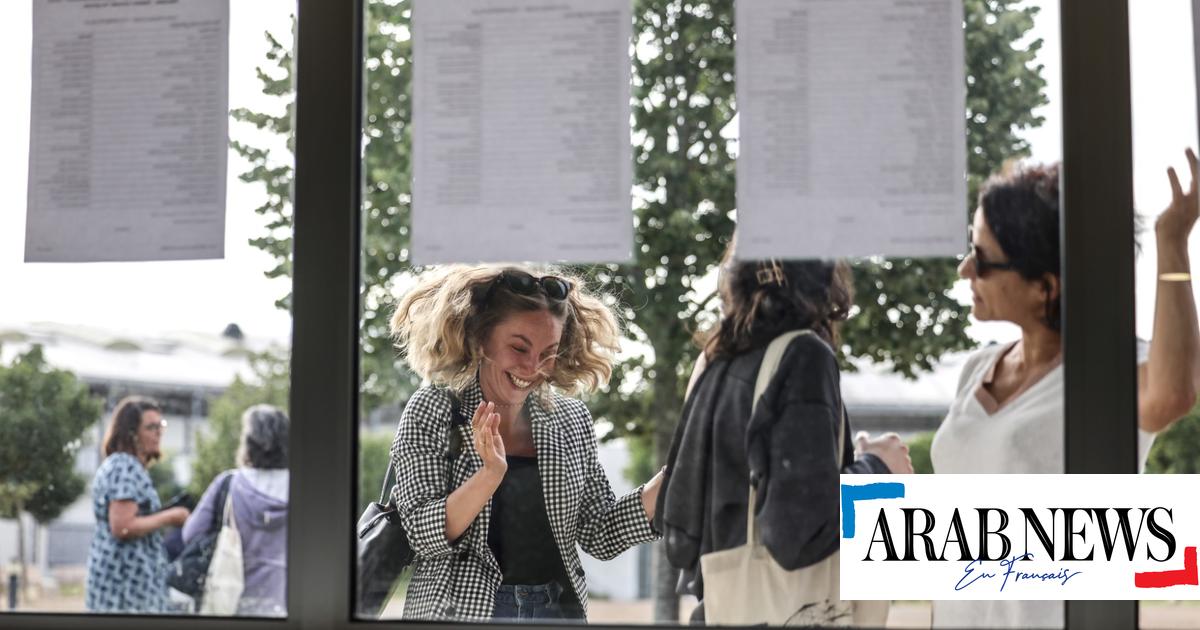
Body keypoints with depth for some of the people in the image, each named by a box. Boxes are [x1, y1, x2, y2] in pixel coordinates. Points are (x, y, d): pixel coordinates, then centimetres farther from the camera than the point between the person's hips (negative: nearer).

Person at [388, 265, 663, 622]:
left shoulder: (572, 420, 4)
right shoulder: (433, 411, -5)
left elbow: (601, 536, 4)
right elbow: (424, 536, -12)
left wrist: (671, 477, -7)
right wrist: (490, 475, -26)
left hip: (560, 609, 3)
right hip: (462, 610, -3)